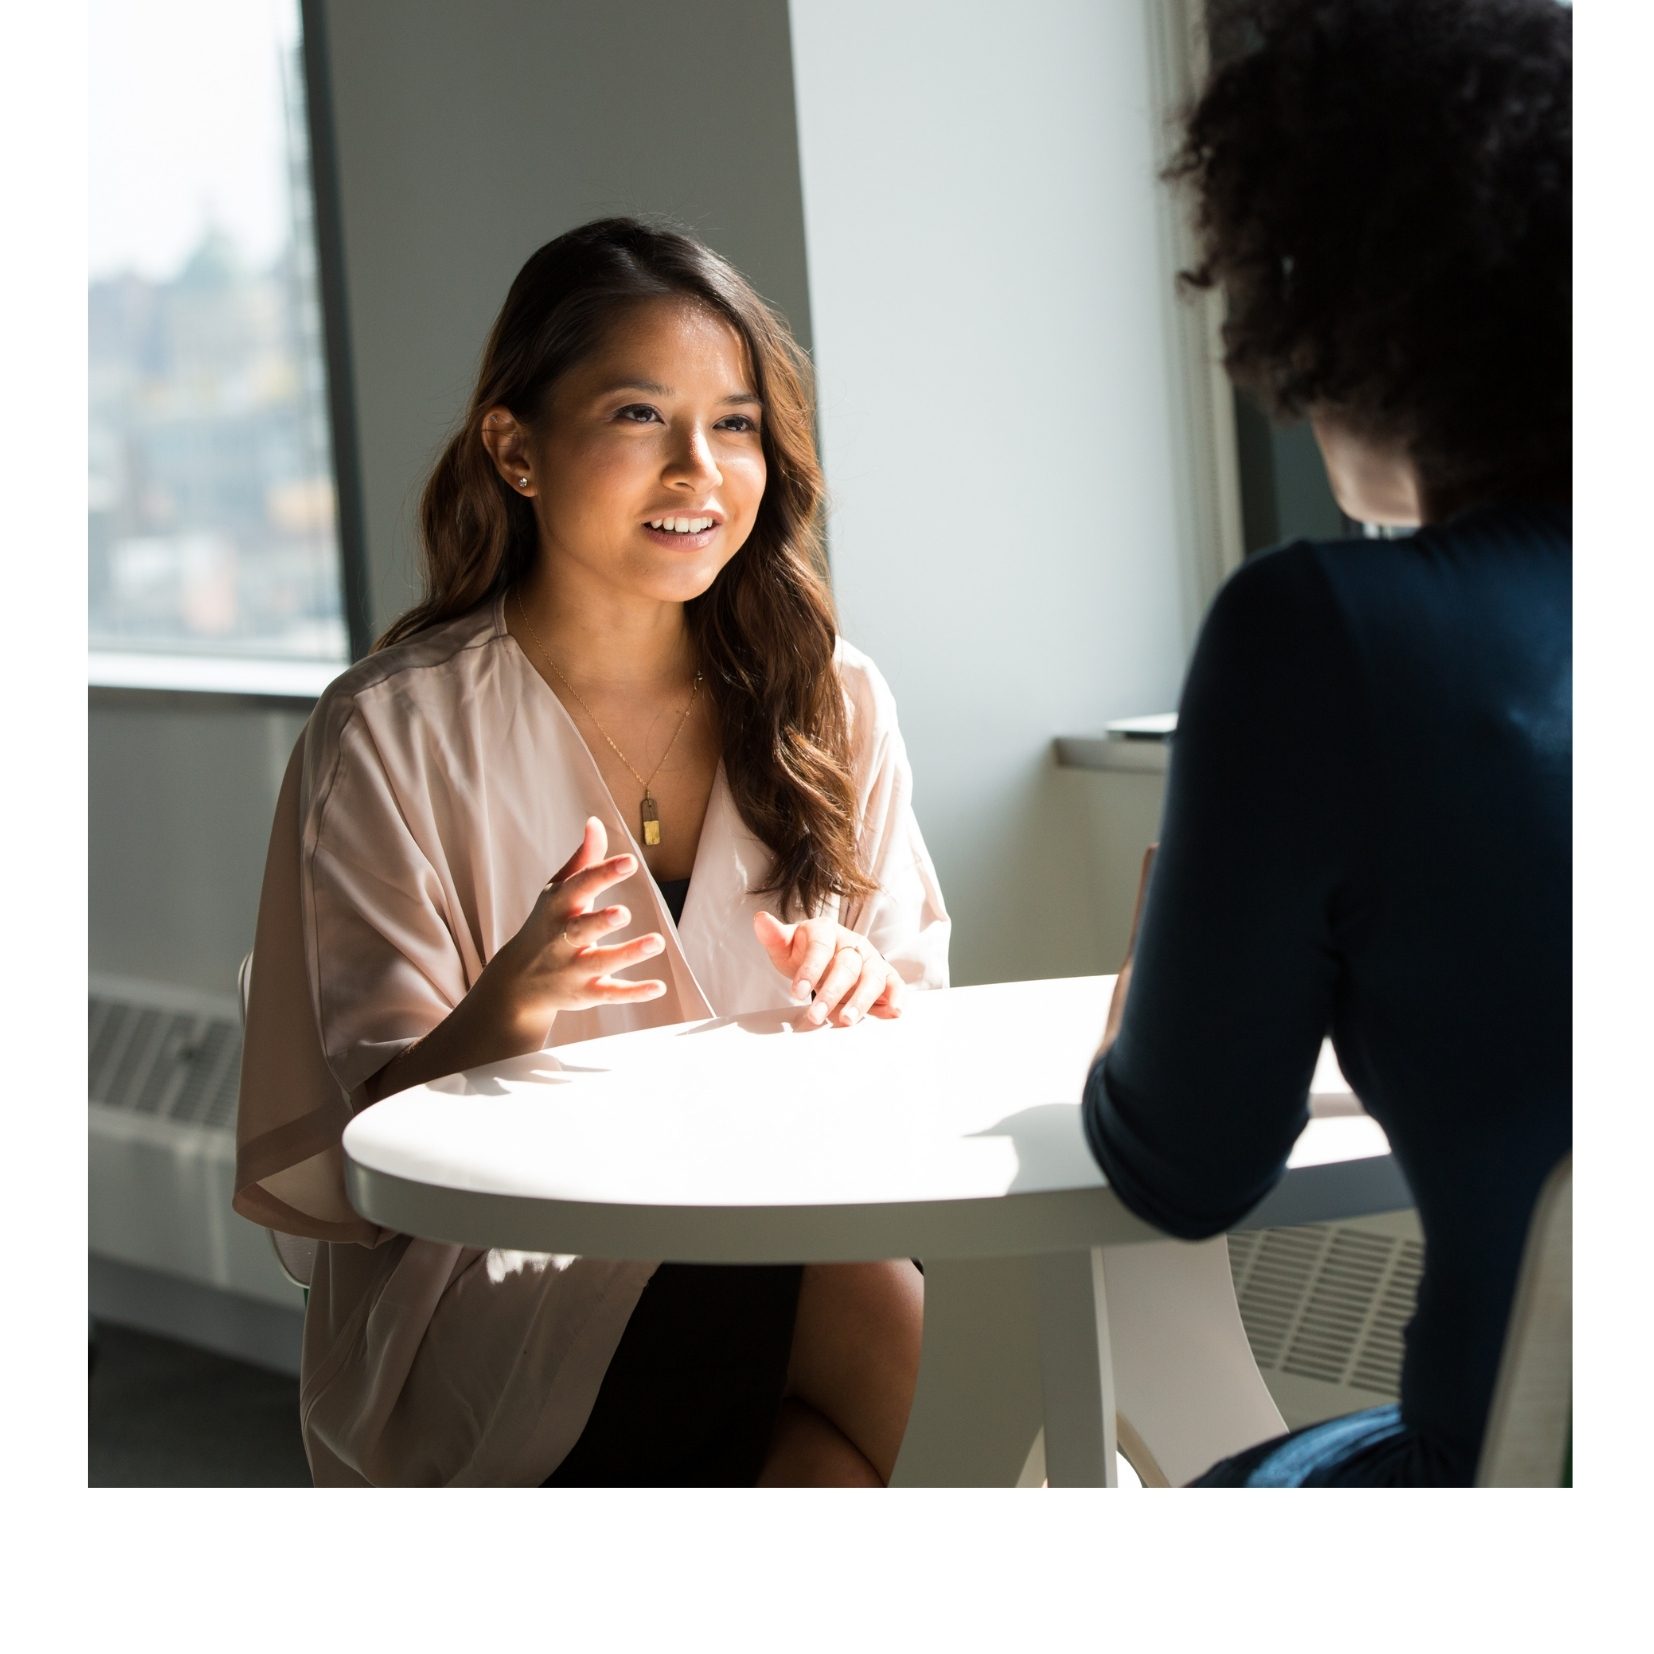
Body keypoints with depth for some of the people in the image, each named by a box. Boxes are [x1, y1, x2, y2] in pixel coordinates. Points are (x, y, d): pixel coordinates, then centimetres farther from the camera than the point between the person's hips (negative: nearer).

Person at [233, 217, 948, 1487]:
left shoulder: (827, 701, 9)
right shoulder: (394, 736, -3)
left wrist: (865, 1000, -12)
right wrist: (507, 1012, -27)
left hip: (782, 1231, 5)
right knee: (889, 1324, -31)